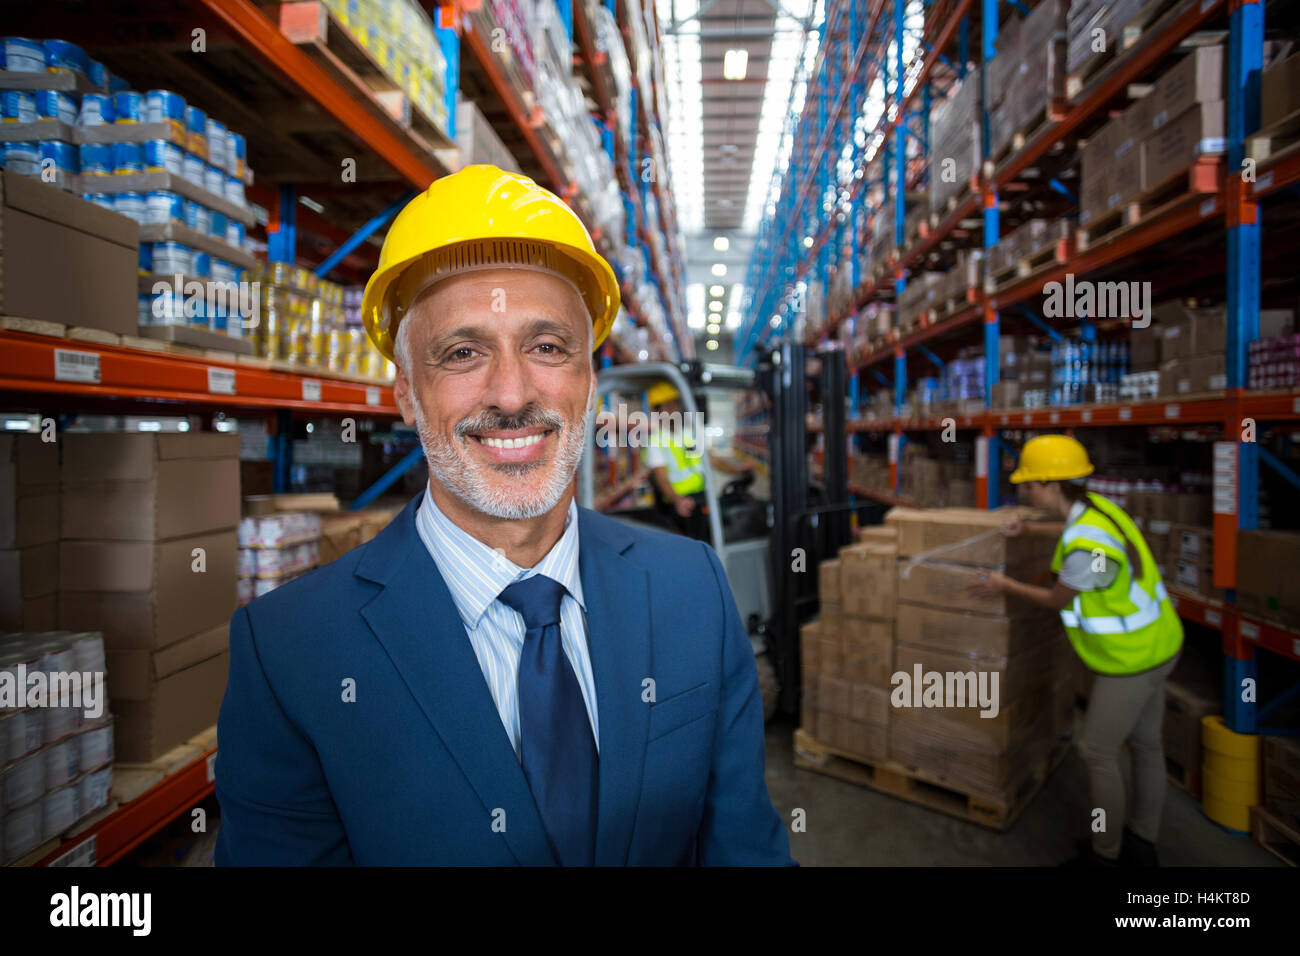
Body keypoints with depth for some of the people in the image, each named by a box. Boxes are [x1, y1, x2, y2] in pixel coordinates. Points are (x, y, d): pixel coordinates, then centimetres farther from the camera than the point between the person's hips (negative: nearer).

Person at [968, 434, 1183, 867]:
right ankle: (1141, 842, 37)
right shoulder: (1094, 506, -4)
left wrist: (1005, 586, -2)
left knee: (1097, 751, 5)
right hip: (1153, 641, 9)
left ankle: (1104, 854, 23)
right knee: (1144, 743, 20)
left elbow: (1057, 601, -15)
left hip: (1131, 657, -9)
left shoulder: (1087, 549, -32)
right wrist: (1030, 529, 19)